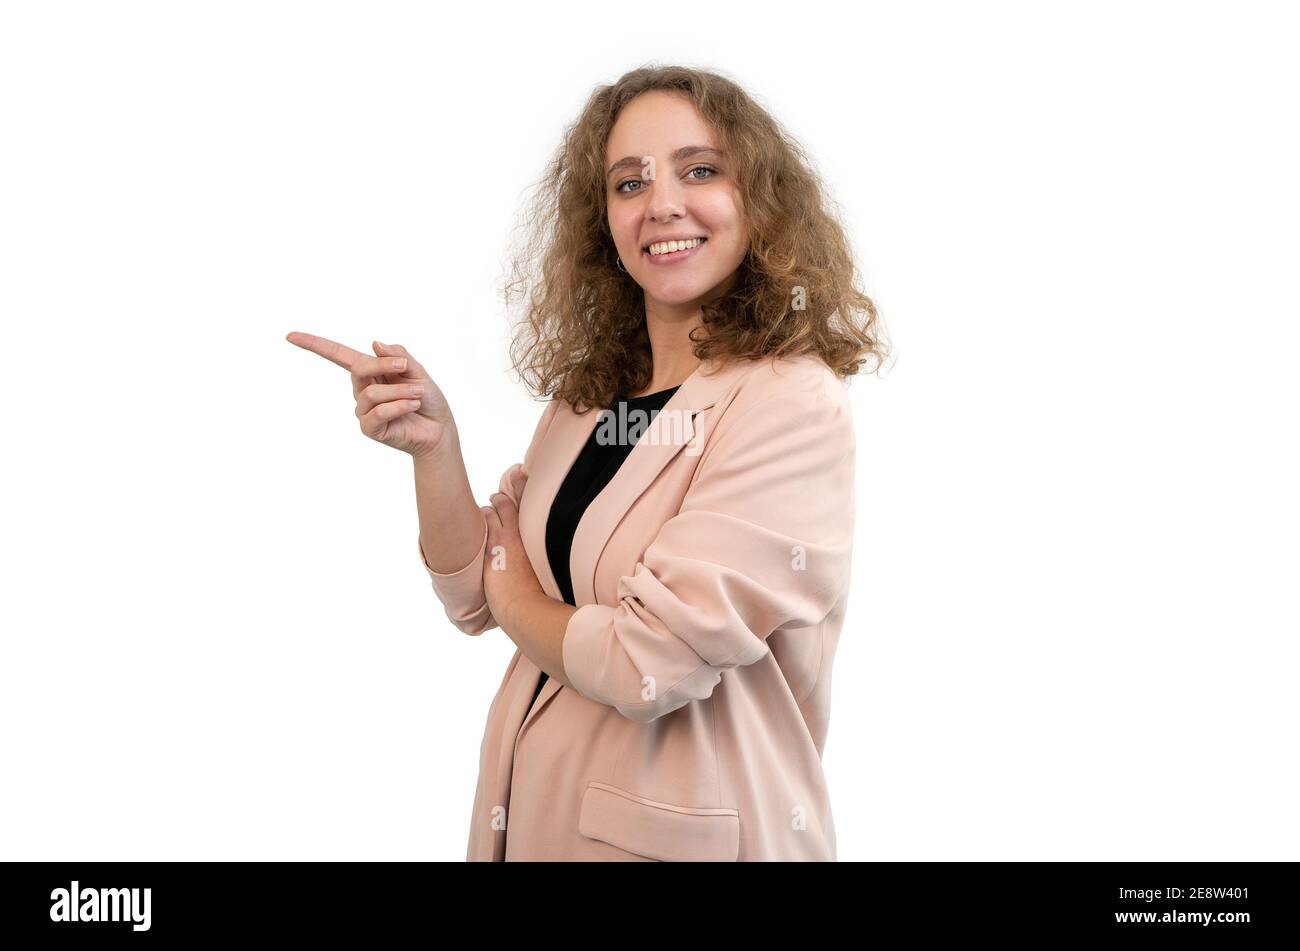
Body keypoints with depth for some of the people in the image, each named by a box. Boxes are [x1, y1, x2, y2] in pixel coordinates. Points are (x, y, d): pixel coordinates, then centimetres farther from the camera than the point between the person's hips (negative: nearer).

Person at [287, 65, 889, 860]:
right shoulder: (590, 394, 1)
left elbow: (650, 664, -24)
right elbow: (476, 597, 3)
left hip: (677, 830, -6)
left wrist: (515, 598, -5)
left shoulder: (793, 404, -20)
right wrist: (435, 446, -13)